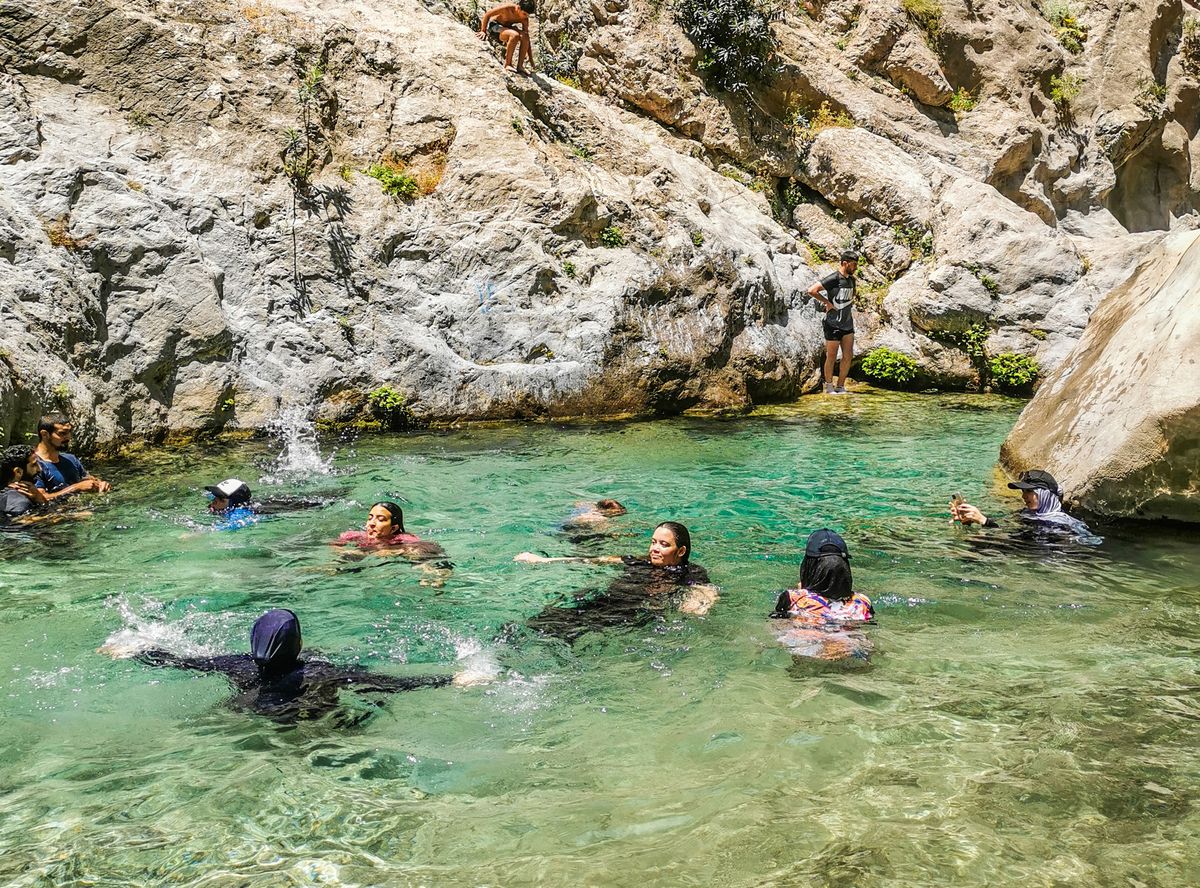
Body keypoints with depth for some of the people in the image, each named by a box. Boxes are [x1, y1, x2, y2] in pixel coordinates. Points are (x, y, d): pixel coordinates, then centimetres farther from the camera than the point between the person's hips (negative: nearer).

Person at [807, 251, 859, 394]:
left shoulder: (852, 279, 10)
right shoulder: (833, 279, -14)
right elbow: (811, 290, -22)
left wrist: (851, 304, 13)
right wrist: (827, 302, -16)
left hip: (848, 324, 7)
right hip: (833, 325, -7)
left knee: (848, 356, 4)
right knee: (831, 357, 2)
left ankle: (840, 387, 14)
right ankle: (829, 387, 15)